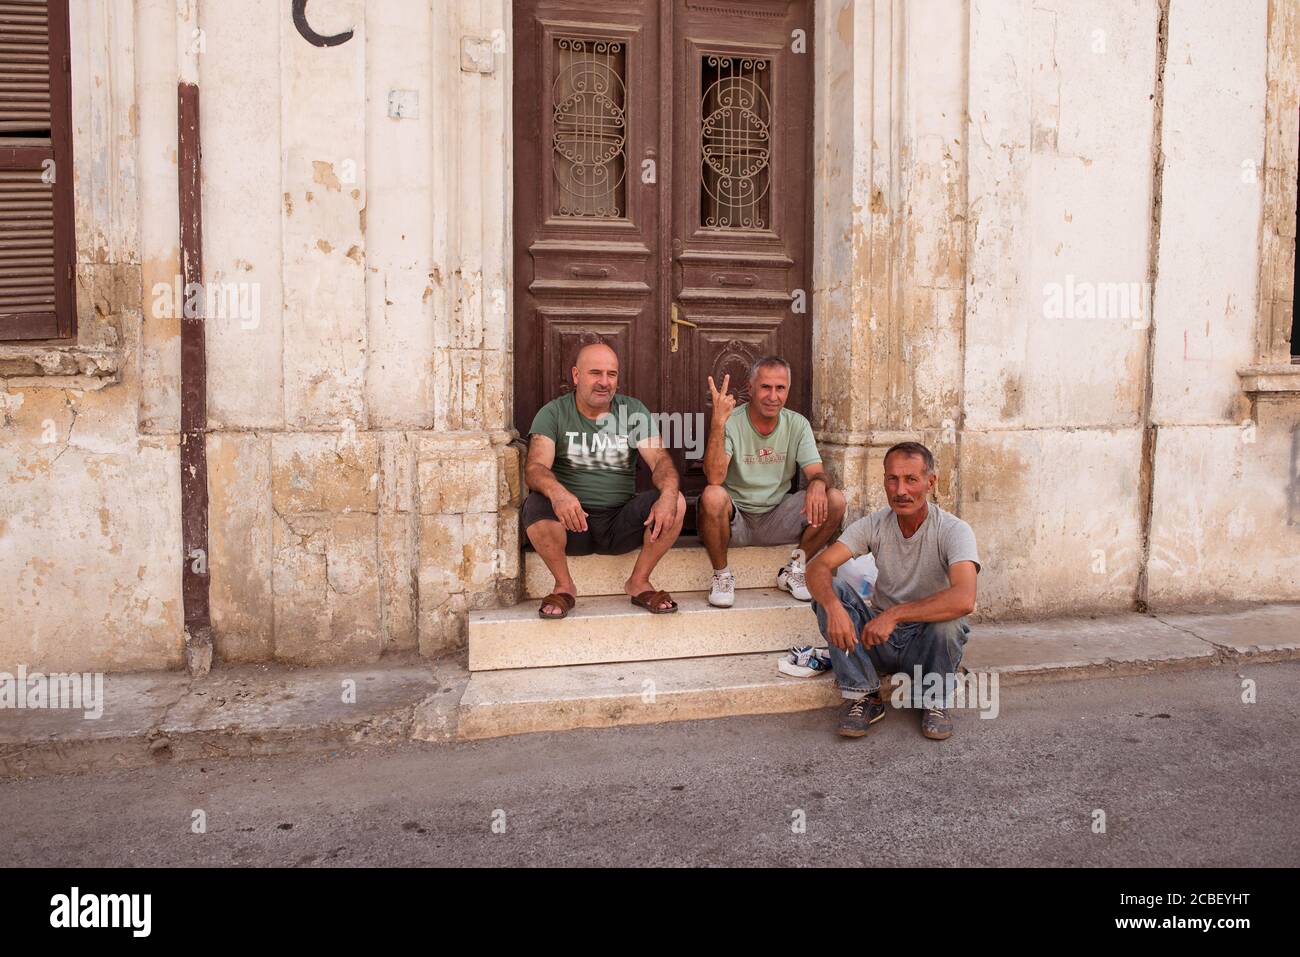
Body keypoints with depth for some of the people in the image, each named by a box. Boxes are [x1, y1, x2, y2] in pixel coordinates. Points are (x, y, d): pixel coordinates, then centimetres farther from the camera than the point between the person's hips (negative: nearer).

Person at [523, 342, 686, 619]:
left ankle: (639, 582, -3)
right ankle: (564, 585, -9)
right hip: (571, 522, -2)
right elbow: (535, 468, -16)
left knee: (676, 502, -22)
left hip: (621, 522, 2)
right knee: (536, 503, -32)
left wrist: (668, 493, -30)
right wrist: (557, 492, -41)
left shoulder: (634, 411, 6)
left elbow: (660, 459, -6)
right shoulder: (553, 413, -1)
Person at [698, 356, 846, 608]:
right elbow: (714, 477, -27)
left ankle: (794, 569, 4)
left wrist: (818, 483, -31)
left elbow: (816, 472, -5)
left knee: (835, 499, -18)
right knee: (713, 496, -37)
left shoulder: (797, 424, 2)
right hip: (735, 518, -3)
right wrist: (717, 422, -36)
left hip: (777, 518, 4)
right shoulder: (731, 422, -13)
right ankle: (722, 575, -11)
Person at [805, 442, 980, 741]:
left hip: (926, 643, -2)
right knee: (830, 591, -22)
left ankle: (936, 701, -5)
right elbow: (818, 567, -18)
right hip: (877, 639, 3)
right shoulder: (874, 525, -7)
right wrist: (833, 607, -40)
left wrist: (893, 614, -37)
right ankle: (863, 696, -12)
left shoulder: (954, 531, -18)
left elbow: (964, 599, -36)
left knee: (949, 617, -35)